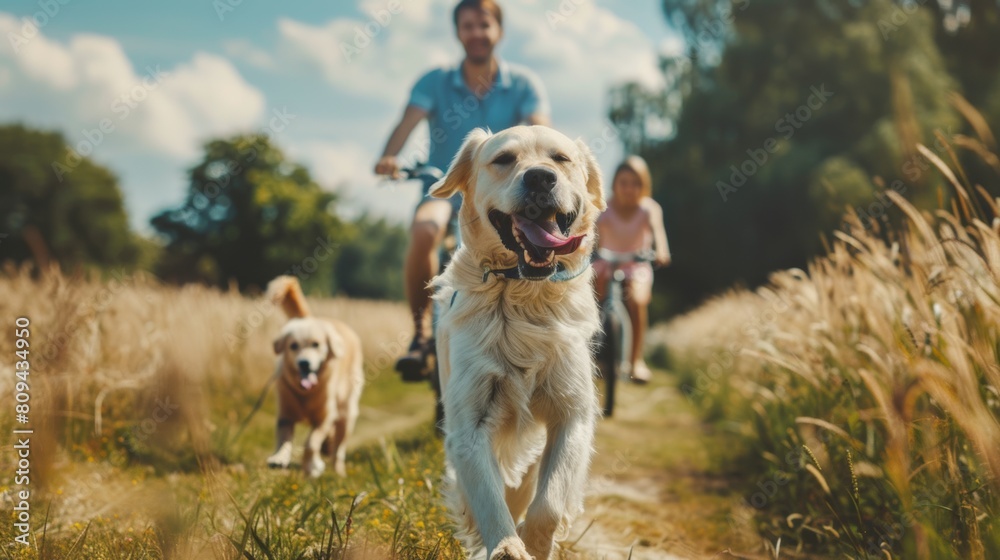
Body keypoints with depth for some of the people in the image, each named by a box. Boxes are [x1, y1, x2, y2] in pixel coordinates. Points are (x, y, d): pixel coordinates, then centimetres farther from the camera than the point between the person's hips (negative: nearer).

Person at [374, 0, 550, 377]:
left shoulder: (523, 84, 1)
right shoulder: (435, 82, -1)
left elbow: (540, 130, -14)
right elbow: (407, 123, -16)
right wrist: (388, 158, -37)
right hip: (445, 189, -1)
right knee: (424, 231, -35)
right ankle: (420, 332, -17)